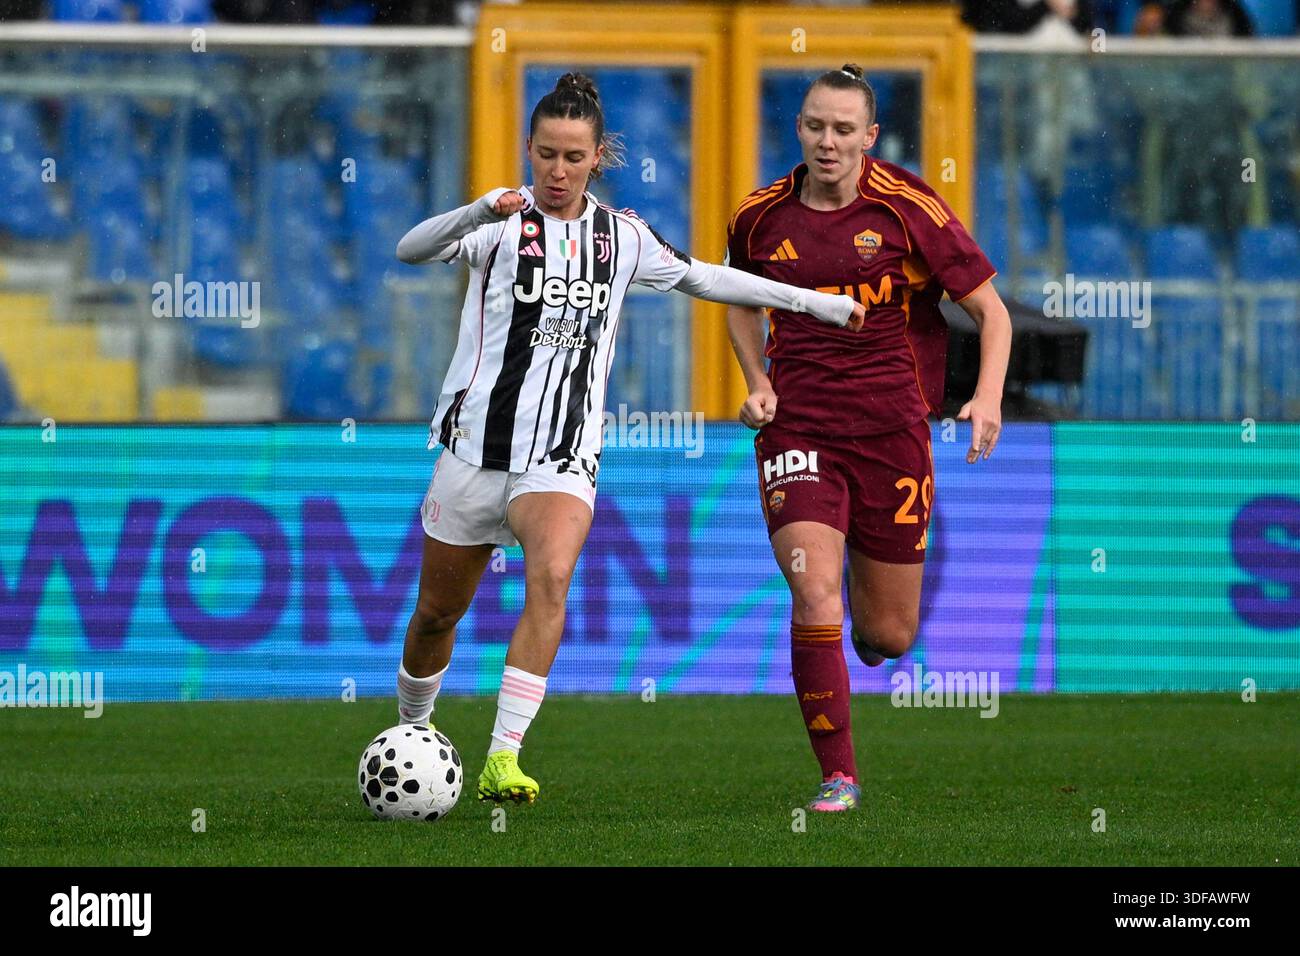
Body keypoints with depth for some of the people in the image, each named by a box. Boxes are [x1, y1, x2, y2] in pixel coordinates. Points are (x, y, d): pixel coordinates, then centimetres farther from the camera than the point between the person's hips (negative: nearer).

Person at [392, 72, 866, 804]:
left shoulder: (622, 236, 8)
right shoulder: (506, 222, -5)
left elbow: (701, 278, 23)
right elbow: (412, 250, -24)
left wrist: (816, 302, 26)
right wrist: (482, 212, -44)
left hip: (564, 456, 1)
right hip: (478, 442, -1)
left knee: (551, 579, -26)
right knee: (438, 612, 9)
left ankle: (503, 763, -33)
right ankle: (412, 735, 38)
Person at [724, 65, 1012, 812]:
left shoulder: (909, 209, -6)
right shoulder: (761, 216, 3)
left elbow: (990, 308, -1)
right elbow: (742, 300, 23)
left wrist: (989, 398, -16)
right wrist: (758, 383, 7)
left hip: (891, 427, -1)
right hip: (796, 427, 1)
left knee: (888, 637, 5)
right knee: (814, 596, -19)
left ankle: (871, 602, 45)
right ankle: (838, 777, -9)